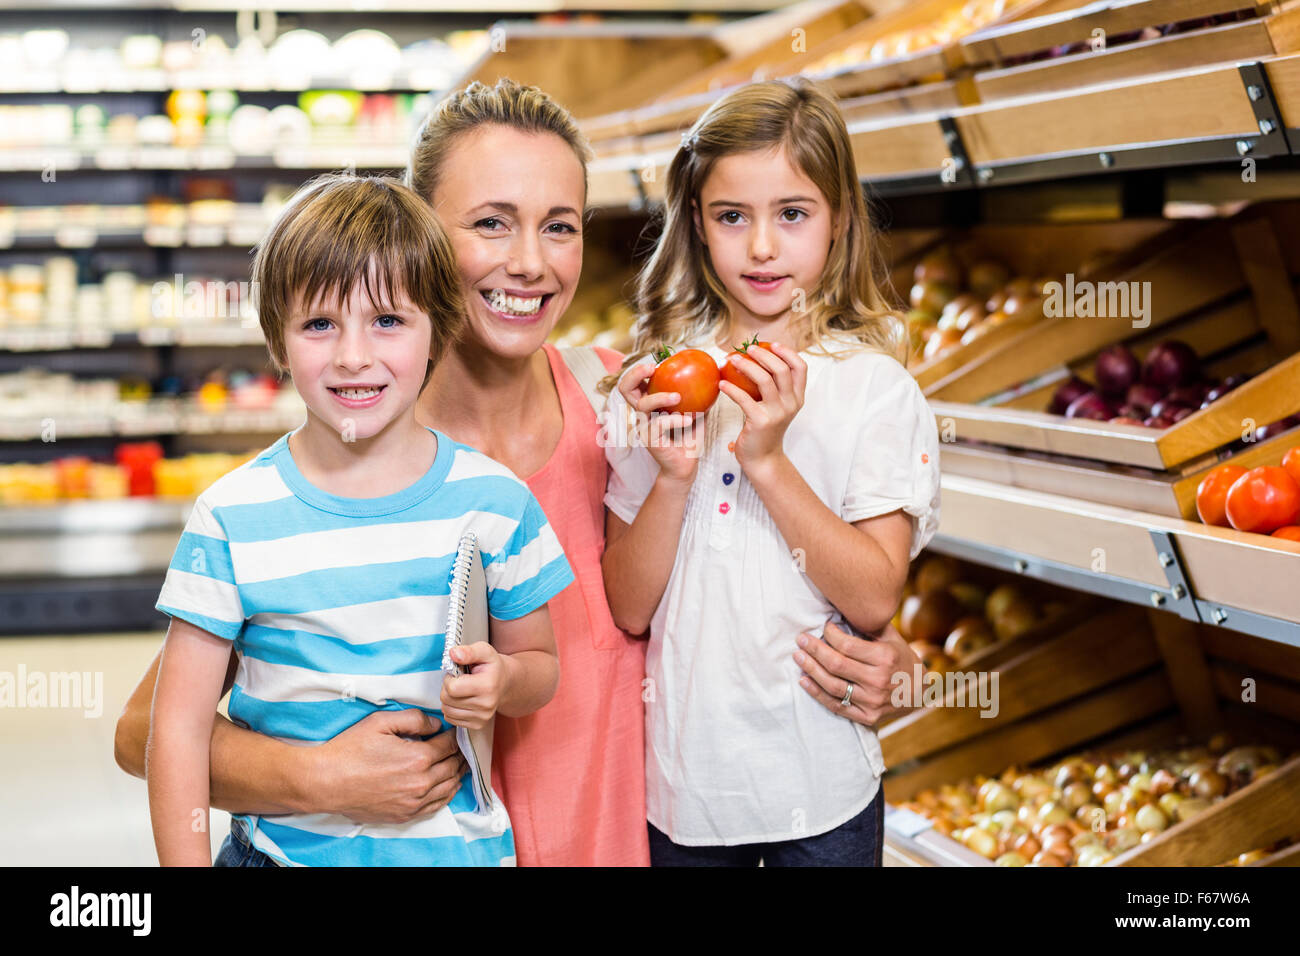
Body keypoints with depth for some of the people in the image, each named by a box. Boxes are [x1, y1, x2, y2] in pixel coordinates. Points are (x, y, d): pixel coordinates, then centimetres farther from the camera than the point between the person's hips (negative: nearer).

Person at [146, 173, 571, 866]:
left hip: (454, 845, 1)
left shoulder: (495, 499, -7)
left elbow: (538, 663, 6)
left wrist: (503, 682, -16)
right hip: (283, 846, -1)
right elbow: (179, 726, -9)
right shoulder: (233, 516, -11)